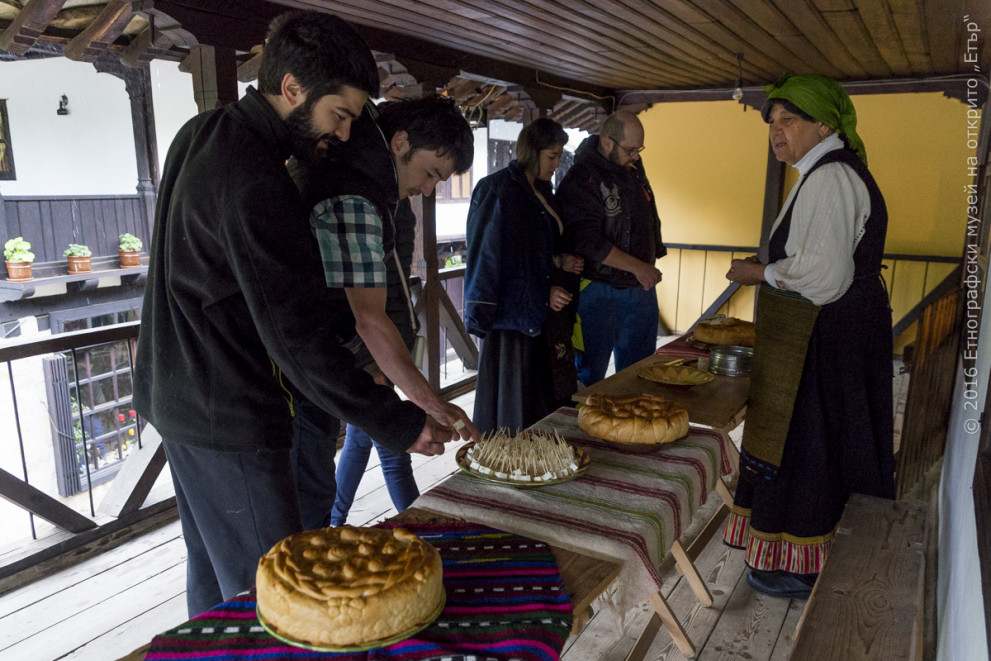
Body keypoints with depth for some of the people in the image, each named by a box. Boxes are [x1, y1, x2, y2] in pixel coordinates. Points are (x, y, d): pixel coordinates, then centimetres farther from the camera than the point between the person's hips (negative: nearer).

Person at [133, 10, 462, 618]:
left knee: (211, 572, 23)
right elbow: (298, 338, -26)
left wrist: (348, 326, 7)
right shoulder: (254, 181, -25)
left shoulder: (201, 134, 7)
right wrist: (401, 423, -21)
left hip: (179, 397, 10)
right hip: (229, 421, -10)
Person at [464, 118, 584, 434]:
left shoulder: (540, 191, 16)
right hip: (513, 312, -9)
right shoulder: (499, 190, -11)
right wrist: (544, 292, -17)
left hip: (544, 315, 9)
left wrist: (561, 261, 4)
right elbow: (494, 258, -16)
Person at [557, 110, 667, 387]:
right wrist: (637, 266, -19)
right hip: (598, 291, -7)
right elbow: (588, 241, -21)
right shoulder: (580, 180, -15)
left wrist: (650, 266, 16)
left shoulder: (634, 168, 10)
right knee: (589, 377, 3)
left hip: (641, 288, 7)